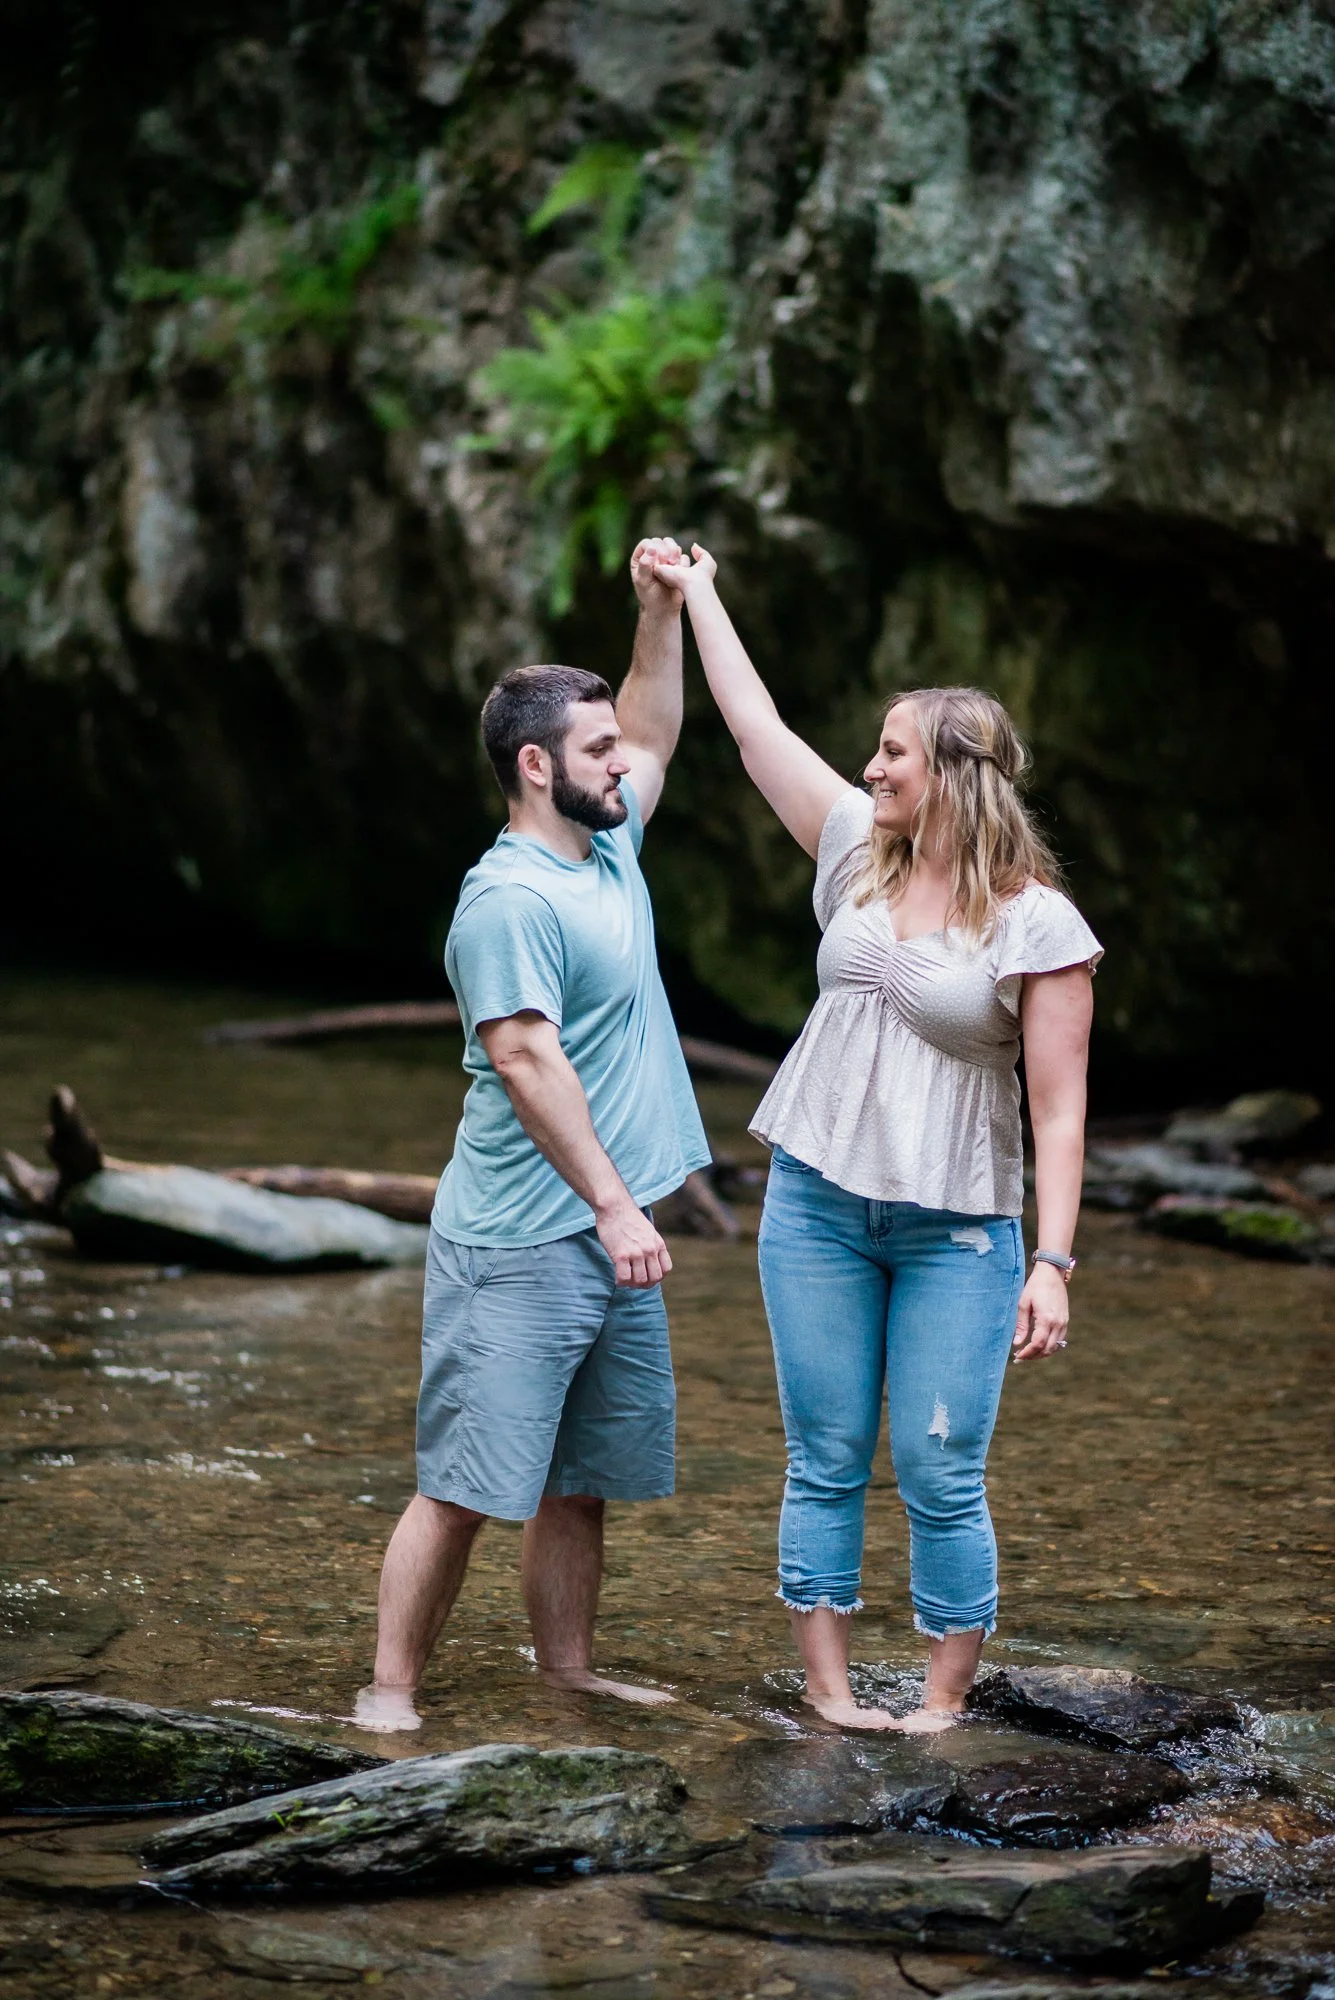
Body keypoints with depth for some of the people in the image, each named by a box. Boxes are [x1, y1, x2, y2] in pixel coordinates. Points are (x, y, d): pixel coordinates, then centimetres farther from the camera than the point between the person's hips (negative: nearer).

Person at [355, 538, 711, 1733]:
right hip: (518, 1245, -9)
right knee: (467, 1485, -7)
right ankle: (391, 1692, -1)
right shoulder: (509, 898, -16)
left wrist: (663, 608, 18)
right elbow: (526, 1059, -23)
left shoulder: (609, 848, 13)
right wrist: (616, 1204, -26)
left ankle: (570, 1673, 25)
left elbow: (653, 735, 30)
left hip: (611, 1237, 9)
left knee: (583, 1481, 15)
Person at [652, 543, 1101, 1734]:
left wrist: (1054, 1261, -17)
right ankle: (828, 1693, 13)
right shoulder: (860, 852, 5)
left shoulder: (1039, 924, -10)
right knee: (826, 1461, 6)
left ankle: (945, 1702, 9)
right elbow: (757, 726, 15)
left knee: (942, 1478, -3)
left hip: (956, 1230, -4)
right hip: (817, 1202, 5)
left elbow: (1059, 1107, -11)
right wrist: (695, 595, 21)